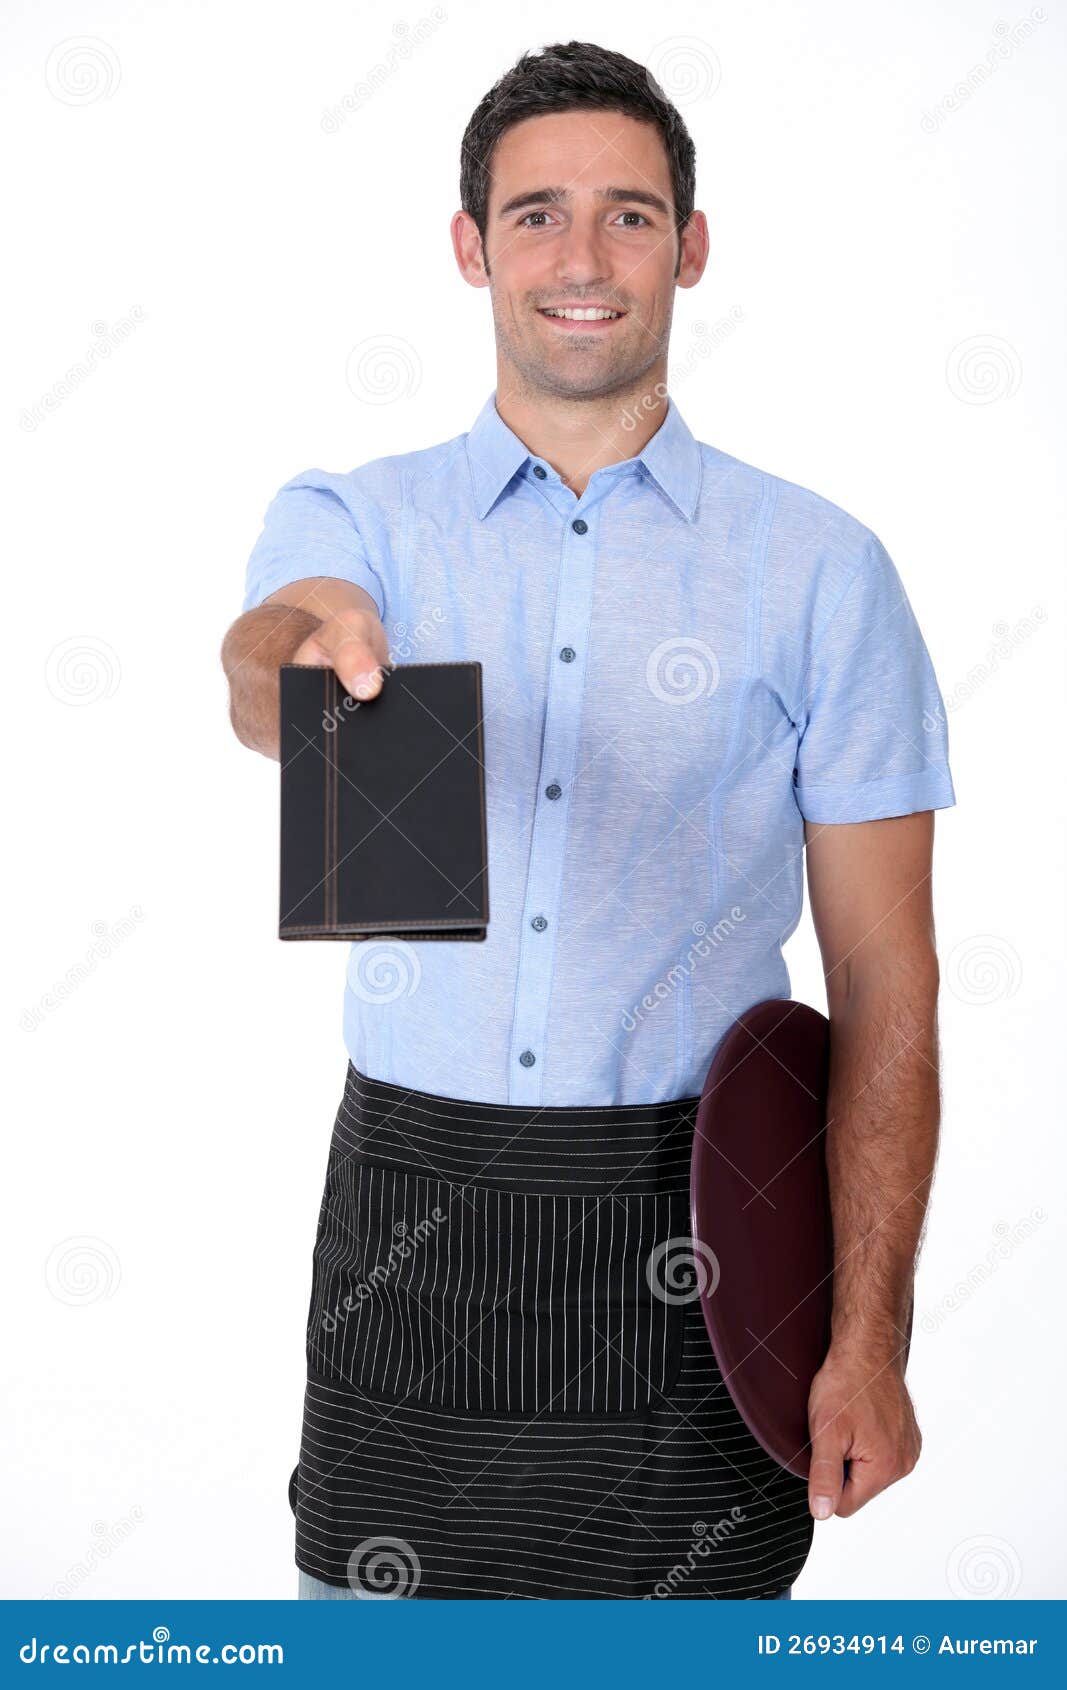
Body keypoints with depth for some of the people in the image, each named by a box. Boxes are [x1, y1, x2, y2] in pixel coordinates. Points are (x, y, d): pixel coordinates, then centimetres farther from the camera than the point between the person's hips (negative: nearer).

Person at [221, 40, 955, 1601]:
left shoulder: (820, 567, 0)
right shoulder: (356, 516, 4)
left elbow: (884, 981, -2)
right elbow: (274, 652, -21)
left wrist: (871, 1340, -8)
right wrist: (305, 651, -47)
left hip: (690, 1225, -1)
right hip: (410, 1211, 1)